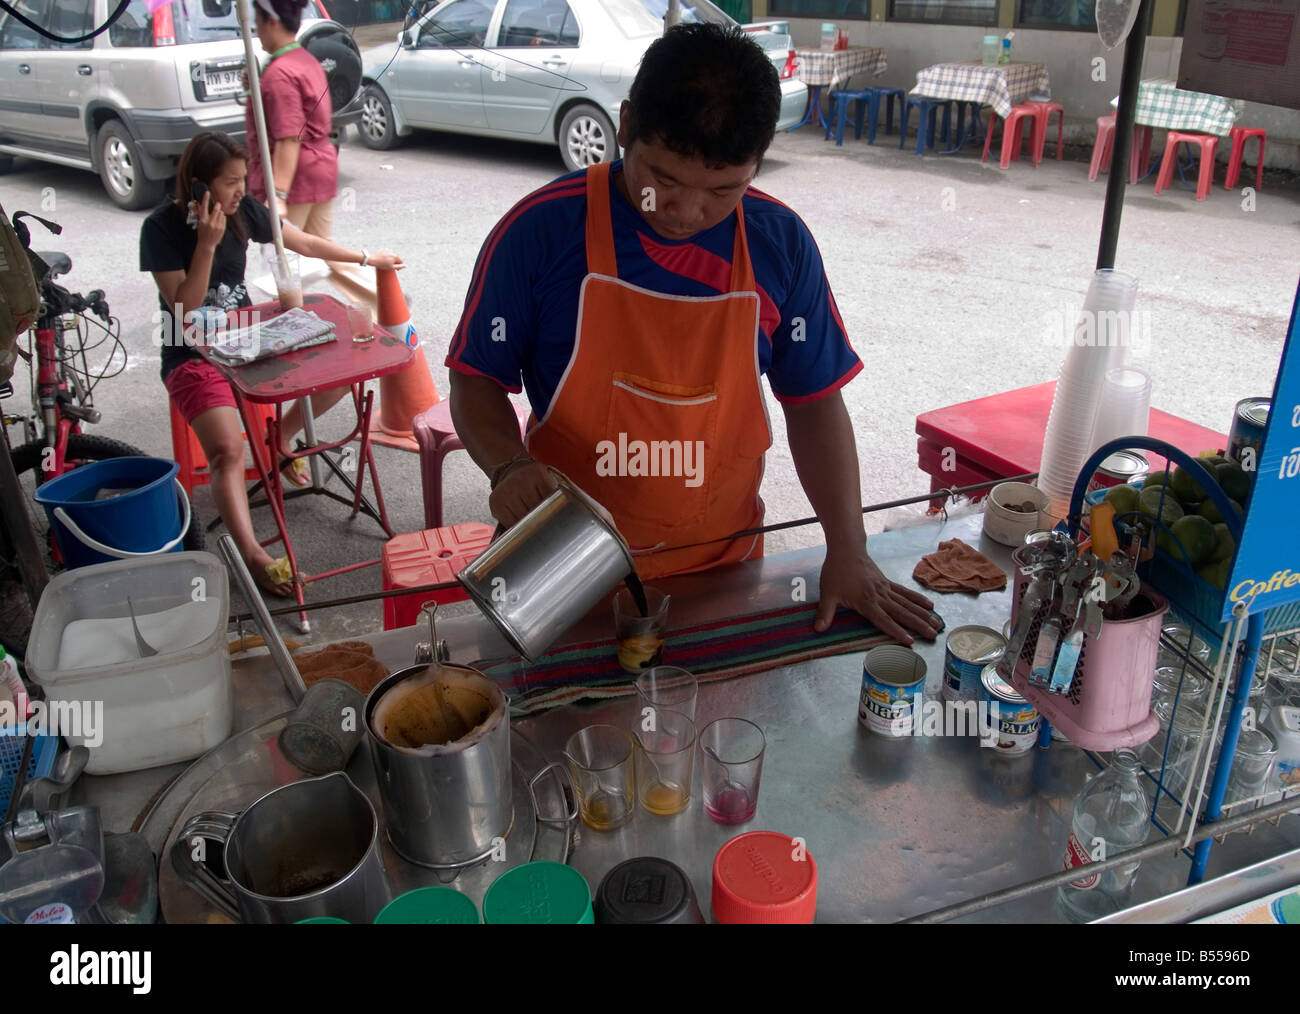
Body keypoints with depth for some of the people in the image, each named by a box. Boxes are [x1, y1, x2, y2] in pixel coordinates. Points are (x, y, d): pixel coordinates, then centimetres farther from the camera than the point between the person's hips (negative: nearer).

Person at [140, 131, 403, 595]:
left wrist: (366, 258, 22)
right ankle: (251, 554, -37)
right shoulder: (162, 226, -14)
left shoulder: (242, 209, 0)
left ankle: (281, 437, 13)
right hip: (192, 354, -6)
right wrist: (207, 244, -26)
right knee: (227, 448, -30)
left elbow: (303, 242, 14)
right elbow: (185, 310, -18)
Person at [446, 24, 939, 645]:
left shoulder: (780, 244, -7)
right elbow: (477, 382, -6)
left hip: (723, 569, 2)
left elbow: (812, 400, 1)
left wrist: (848, 550, -6)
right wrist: (509, 466, -27)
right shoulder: (541, 230, -15)